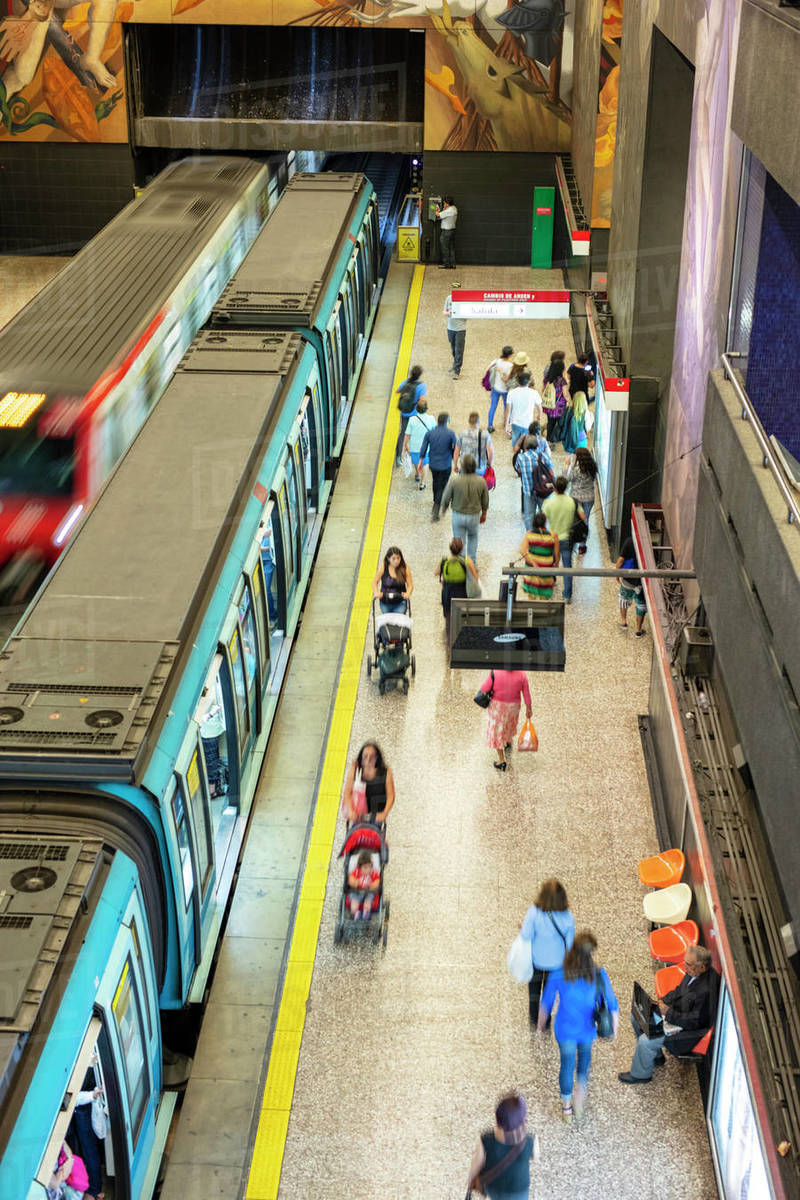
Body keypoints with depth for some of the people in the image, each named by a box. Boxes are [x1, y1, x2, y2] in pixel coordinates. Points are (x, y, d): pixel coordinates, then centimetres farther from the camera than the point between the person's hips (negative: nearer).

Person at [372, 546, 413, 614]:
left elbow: (410, 585, -5)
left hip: (400, 603, -1)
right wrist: (376, 592, -21)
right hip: (385, 603, 1)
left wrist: (407, 594, -26)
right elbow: (375, 582, -1)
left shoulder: (405, 568, -7)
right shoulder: (383, 568, -6)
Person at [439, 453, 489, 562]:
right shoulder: (481, 481, -16)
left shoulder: (454, 480, -22)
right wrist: (484, 514, 17)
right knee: (473, 537, 29)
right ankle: (472, 562, 31)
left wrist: (444, 508, 14)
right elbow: (485, 501, -2)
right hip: (474, 515, 2)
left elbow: (446, 497, -9)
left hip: (458, 515, -2)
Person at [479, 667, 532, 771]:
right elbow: (526, 693, -6)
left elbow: (484, 688, -19)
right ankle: (508, 742, 60)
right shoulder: (521, 674, -15)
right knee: (510, 723, 32)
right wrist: (528, 709, 7)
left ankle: (501, 760, 11)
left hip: (497, 706, -3)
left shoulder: (495, 673, -23)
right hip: (513, 706, 3)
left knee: (496, 731, 11)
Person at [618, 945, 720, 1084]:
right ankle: (656, 1056, 28)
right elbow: (680, 990, 10)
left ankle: (640, 1074, 12)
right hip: (676, 1011, 9)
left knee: (645, 1041, -17)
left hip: (690, 1030, -9)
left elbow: (695, 1021, -28)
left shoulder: (705, 991, -35)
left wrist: (669, 1013, -25)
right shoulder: (693, 972, -8)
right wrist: (662, 1001, -3)